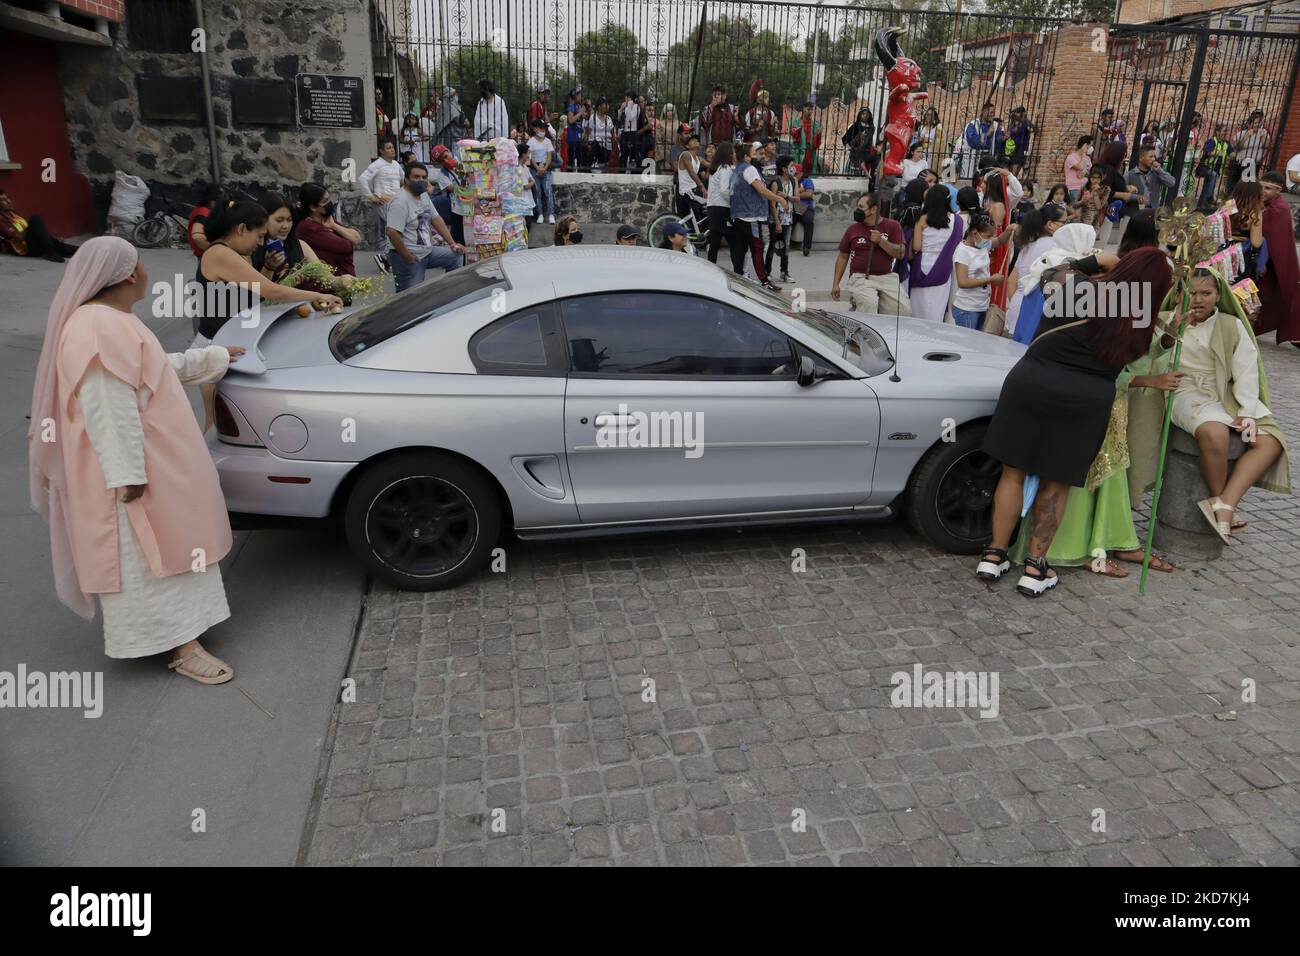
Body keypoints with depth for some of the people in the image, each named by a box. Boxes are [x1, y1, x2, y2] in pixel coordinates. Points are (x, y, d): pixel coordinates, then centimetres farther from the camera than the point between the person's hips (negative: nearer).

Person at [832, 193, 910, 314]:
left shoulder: (892, 226, 6)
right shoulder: (853, 228, 9)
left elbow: (900, 253, -2)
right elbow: (843, 257, 14)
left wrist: (881, 241, -15)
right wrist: (836, 284, 8)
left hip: (887, 277, 1)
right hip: (860, 277, -1)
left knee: (904, 309, -19)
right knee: (869, 305, -32)